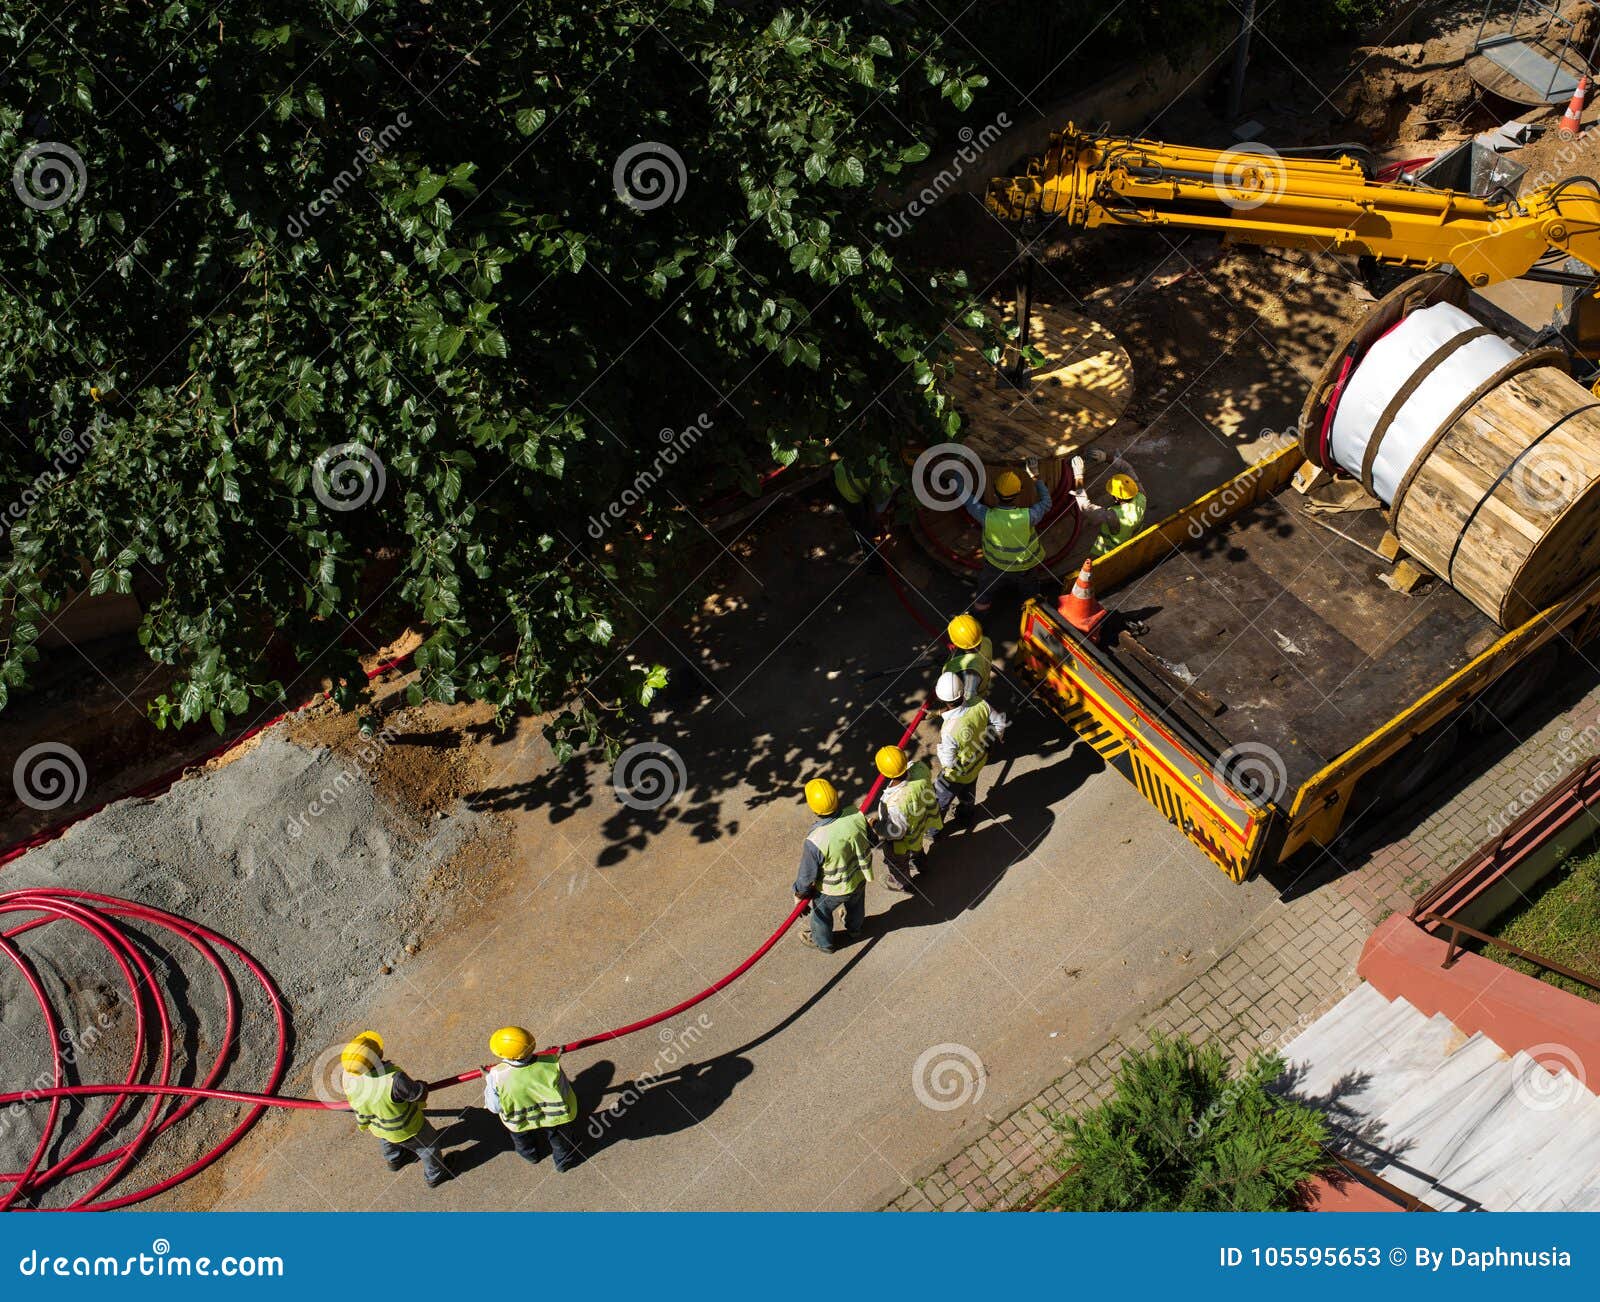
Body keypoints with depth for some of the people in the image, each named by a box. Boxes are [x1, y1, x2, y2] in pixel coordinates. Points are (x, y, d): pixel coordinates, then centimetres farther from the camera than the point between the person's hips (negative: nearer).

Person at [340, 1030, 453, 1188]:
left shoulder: (349, 1077, -27)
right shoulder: (392, 1080, -46)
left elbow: (358, 1110, -6)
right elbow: (419, 1094, -27)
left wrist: (363, 1124, 15)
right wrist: (421, 1086, -2)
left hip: (378, 1128, 5)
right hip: (405, 1130, -5)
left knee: (387, 1141, 40)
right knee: (428, 1145, 26)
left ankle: (394, 1160, 69)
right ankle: (434, 1176, 52)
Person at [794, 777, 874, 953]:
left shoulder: (815, 841, -40)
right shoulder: (857, 816, -30)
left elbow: (807, 875, -23)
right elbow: (871, 841, -8)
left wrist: (799, 893, -2)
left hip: (832, 891, -4)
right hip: (859, 879, 4)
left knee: (821, 913, 30)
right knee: (855, 906, 35)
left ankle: (824, 943, 57)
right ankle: (854, 930, 66)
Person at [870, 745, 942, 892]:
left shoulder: (895, 804, -49)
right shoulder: (919, 769, -35)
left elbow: (895, 832, -30)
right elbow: (928, 775, -8)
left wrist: (876, 827, -13)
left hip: (901, 842, -5)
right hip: (920, 824, 5)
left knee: (897, 864, 30)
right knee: (916, 847, 40)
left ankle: (901, 883, 61)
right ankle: (921, 864, 71)